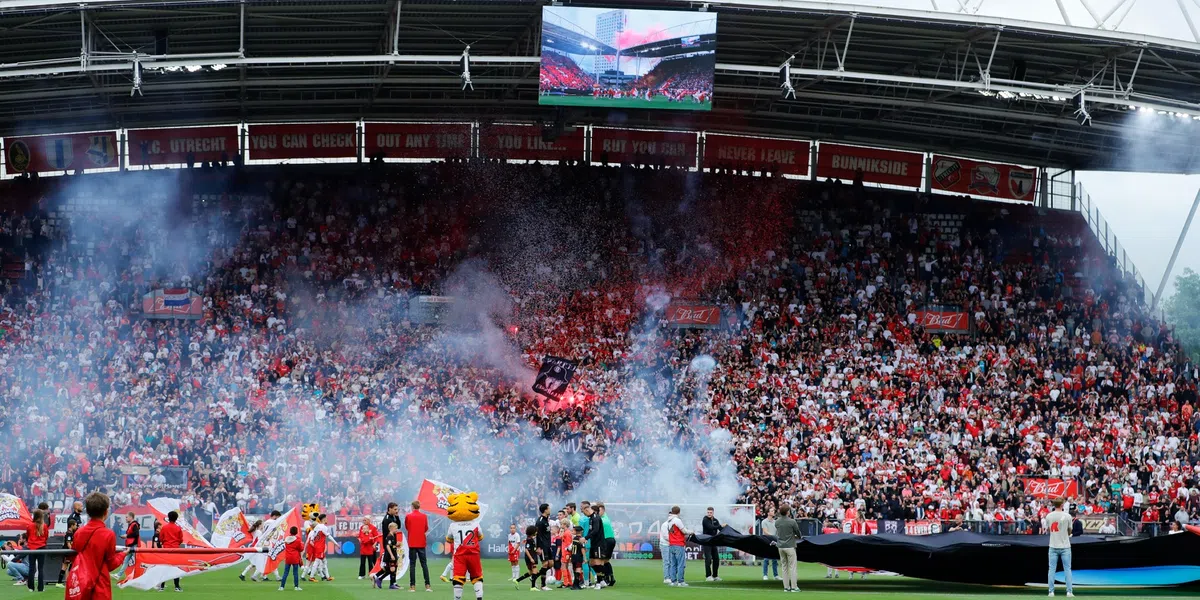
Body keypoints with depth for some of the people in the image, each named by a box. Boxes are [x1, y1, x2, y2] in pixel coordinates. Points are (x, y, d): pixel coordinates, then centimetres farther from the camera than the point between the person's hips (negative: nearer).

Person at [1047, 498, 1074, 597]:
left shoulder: (1049, 516, -2)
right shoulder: (1067, 516, -7)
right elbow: (1069, 531, 3)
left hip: (1053, 547, 1)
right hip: (1065, 546, -1)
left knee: (1052, 569, 5)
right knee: (1067, 569, 4)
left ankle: (1051, 592, 1)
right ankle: (1069, 592, -1)